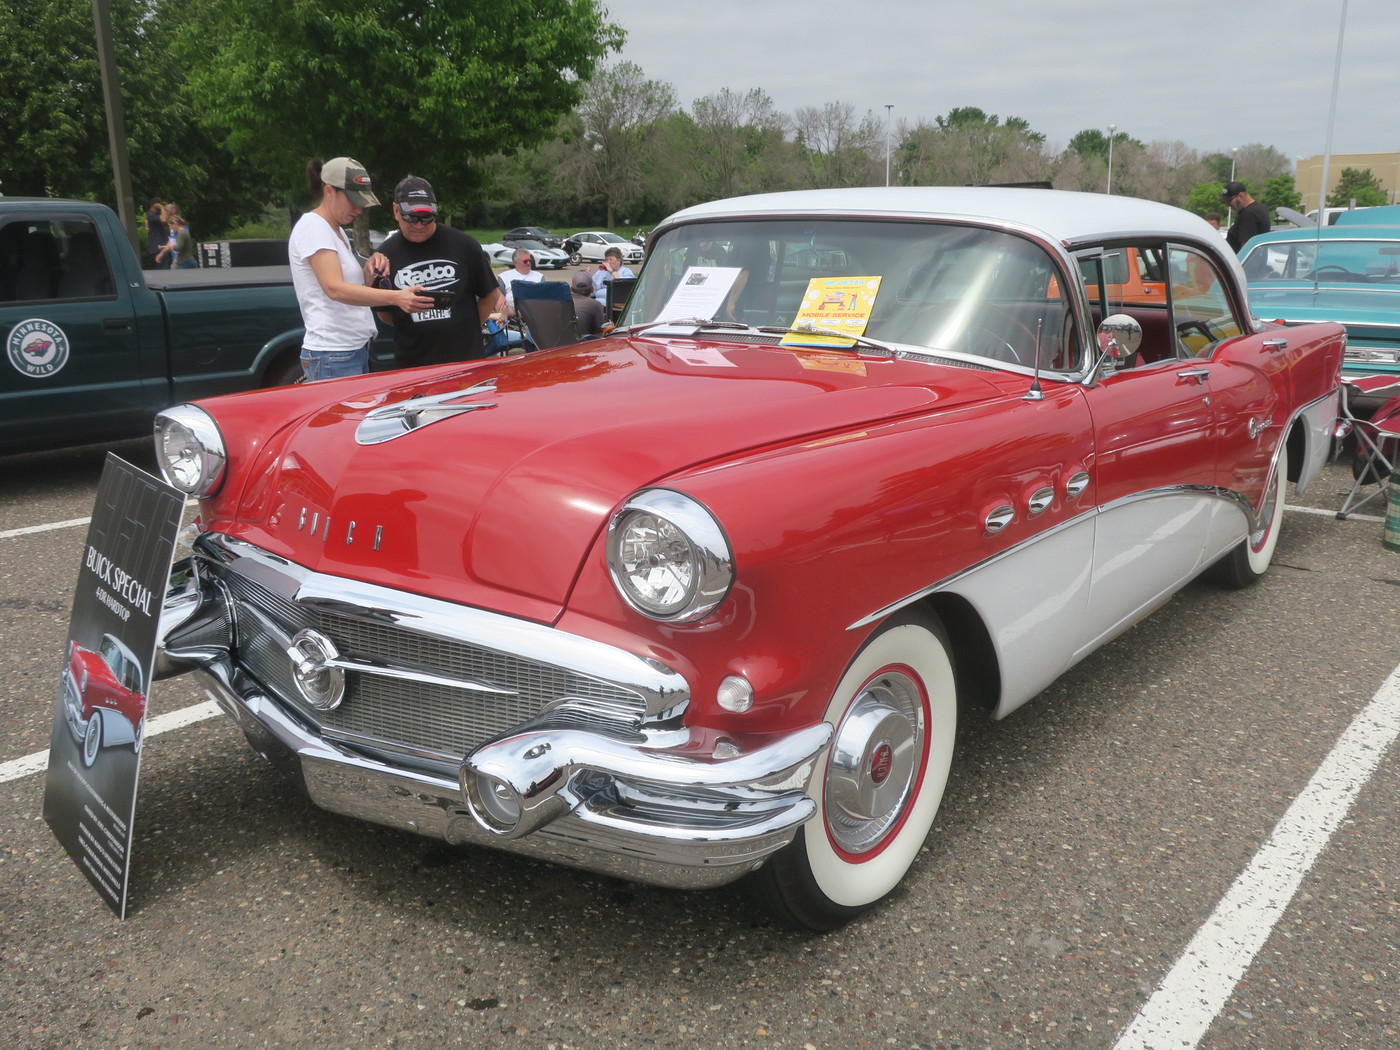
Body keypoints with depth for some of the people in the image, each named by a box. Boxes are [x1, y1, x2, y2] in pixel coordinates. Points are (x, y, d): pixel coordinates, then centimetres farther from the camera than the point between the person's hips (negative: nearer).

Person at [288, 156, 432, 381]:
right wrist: (396, 297, -36)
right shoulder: (312, 227, -12)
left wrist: (370, 270, -3)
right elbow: (335, 288, -25)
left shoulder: (337, 231, 17)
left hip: (357, 351, 9)